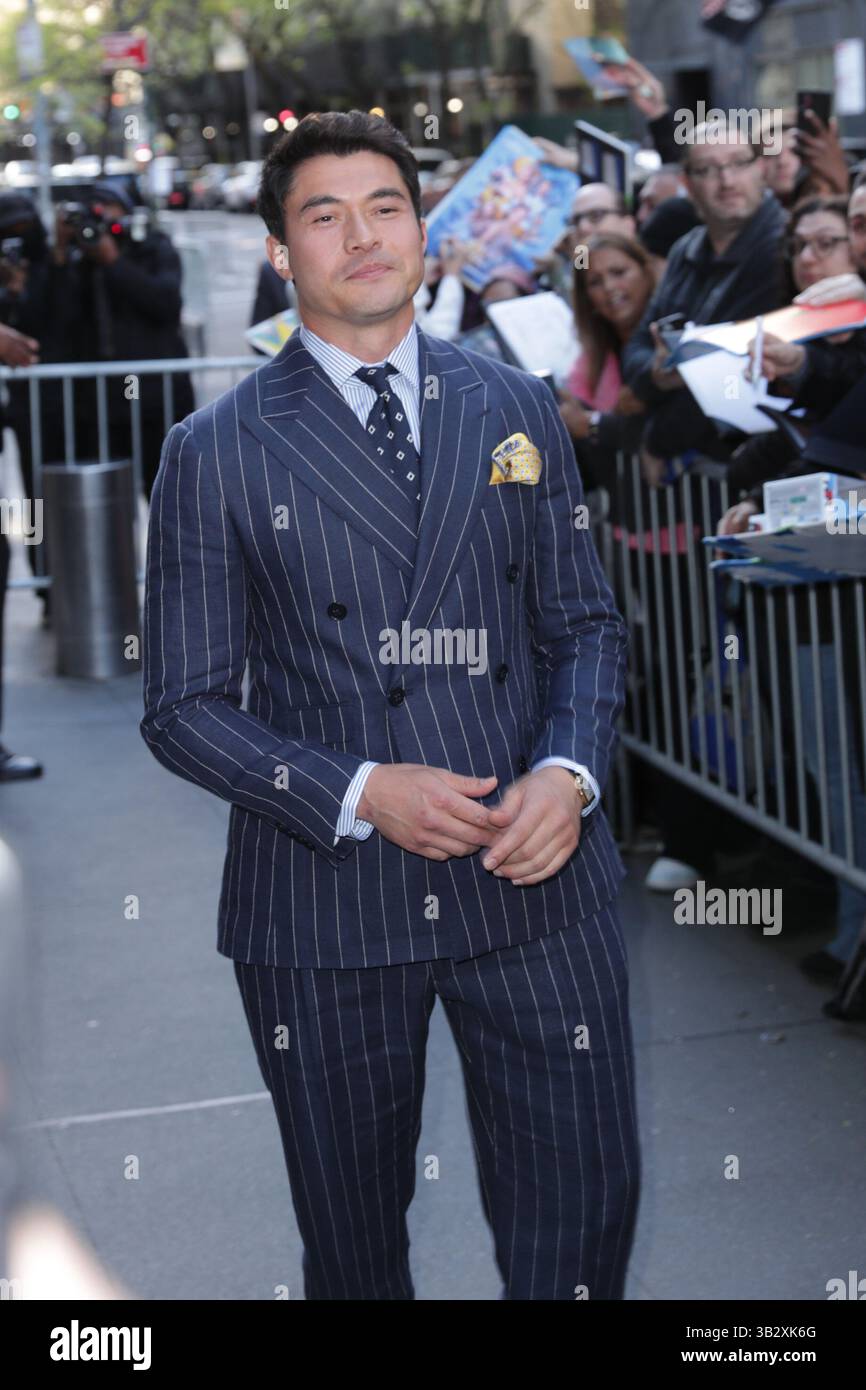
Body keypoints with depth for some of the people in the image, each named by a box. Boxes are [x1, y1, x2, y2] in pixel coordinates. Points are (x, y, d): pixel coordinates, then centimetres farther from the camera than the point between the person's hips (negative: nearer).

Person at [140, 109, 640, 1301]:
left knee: (582, 1224, 5)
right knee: (354, 1246, 15)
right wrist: (361, 794, -16)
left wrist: (569, 771, -9)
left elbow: (583, 622, 11)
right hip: (325, 901, -2)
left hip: (535, 881, 2)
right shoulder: (215, 452, -2)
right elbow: (184, 708, -2)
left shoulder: (515, 409, 8)